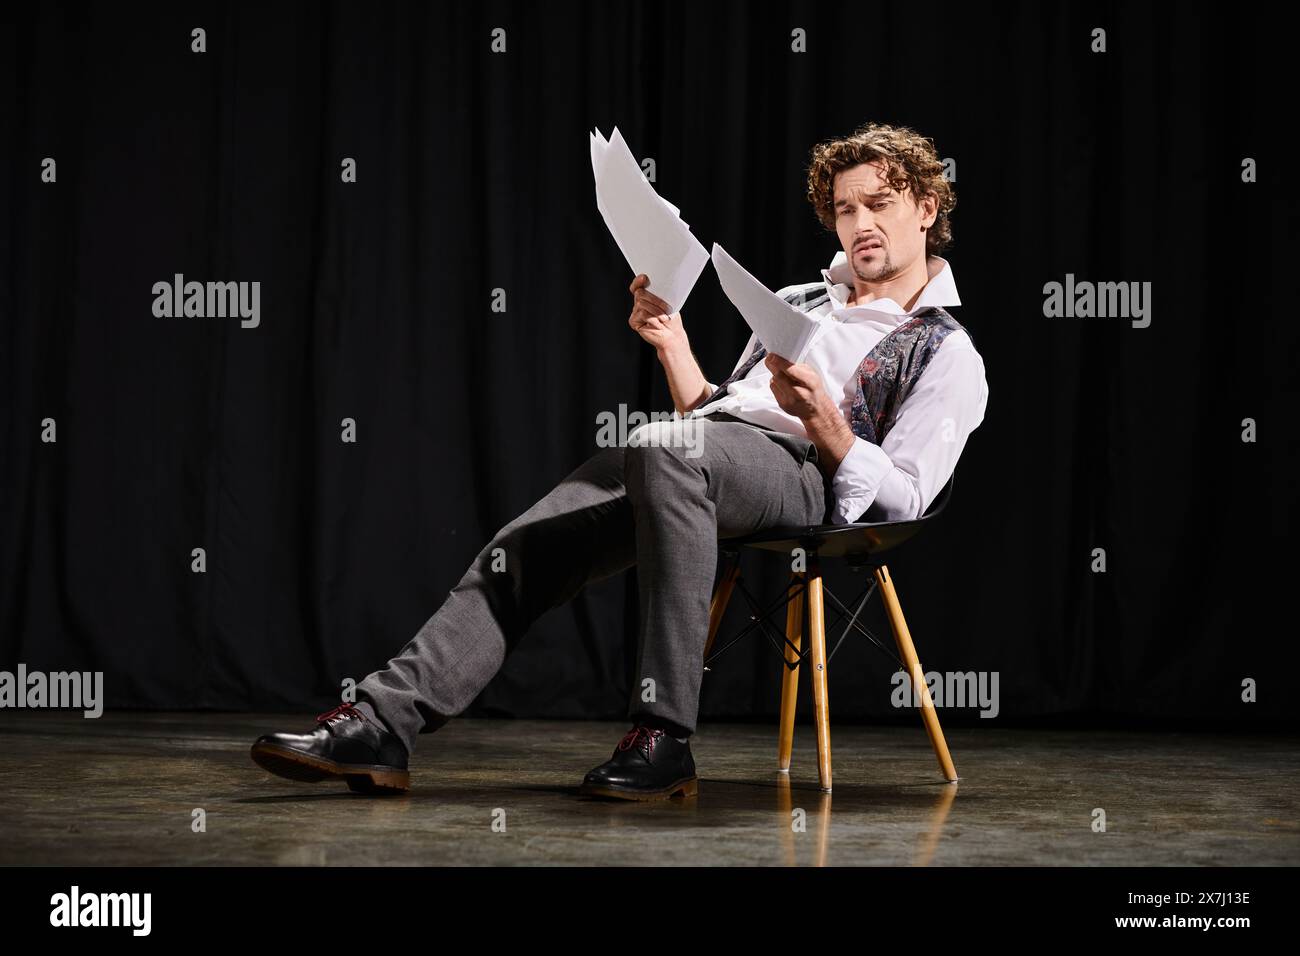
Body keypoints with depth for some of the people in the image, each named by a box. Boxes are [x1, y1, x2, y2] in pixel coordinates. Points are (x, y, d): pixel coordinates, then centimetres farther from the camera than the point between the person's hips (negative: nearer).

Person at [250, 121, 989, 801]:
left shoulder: (948, 353, 12)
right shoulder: (796, 302, 34)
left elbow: (899, 497, 0)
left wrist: (823, 420, -15)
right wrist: (674, 347, 15)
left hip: (802, 471, -6)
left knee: (661, 450, -40)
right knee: (522, 551, -18)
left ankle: (665, 738, -40)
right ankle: (383, 723, -27)